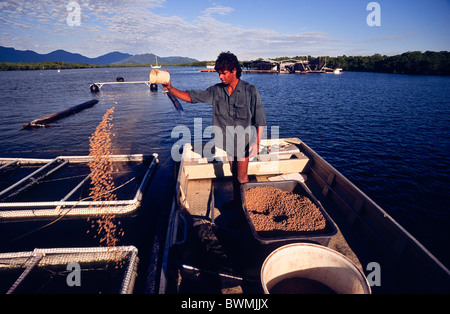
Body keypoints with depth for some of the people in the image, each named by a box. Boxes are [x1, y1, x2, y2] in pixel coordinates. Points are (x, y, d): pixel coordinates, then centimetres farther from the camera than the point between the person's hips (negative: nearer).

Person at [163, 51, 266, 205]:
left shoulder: (250, 90, -13)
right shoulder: (216, 90, -1)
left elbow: (260, 120, -11)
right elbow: (190, 97, 0)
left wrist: (257, 142, -18)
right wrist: (170, 89, -12)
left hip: (244, 140, -4)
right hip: (228, 140, 5)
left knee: (241, 177, 0)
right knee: (234, 174, 17)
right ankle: (236, 203, 34)